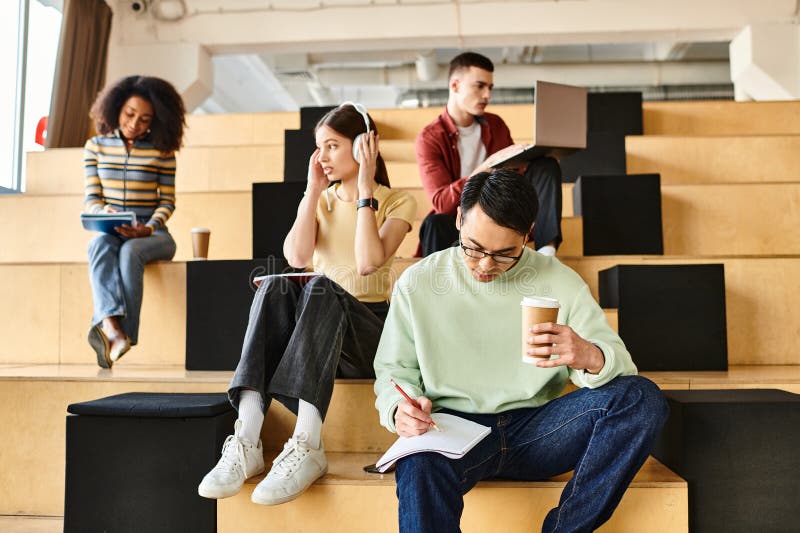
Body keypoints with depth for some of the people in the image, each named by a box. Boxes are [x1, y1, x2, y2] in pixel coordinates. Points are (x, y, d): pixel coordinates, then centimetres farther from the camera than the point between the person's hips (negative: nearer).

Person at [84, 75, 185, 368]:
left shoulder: (161, 150, 3)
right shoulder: (95, 146, 9)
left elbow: (167, 202, 2)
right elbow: (91, 198, 6)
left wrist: (148, 228, -16)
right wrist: (104, 212, -17)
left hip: (151, 234, -1)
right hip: (109, 231, 1)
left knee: (129, 252, -35)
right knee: (100, 245, -34)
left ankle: (108, 331, -39)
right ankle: (113, 328, -53)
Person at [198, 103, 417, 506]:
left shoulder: (397, 202, 5)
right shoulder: (320, 200, 17)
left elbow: (369, 262, -16)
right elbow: (297, 256, -6)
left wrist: (365, 187, -11)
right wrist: (314, 189, -2)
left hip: (368, 331, -3)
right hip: (313, 328, 3)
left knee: (322, 288, -35)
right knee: (275, 285, -30)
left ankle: (307, 446, -43)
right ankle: (246, 441, -41)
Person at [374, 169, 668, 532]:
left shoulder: (561, 282, 3)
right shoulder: (417, 283, 1)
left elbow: (619, 363, -1)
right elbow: (394, 369, 7)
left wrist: (590, 357, -26)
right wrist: (400, 406, -17)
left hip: (536, 428, 3)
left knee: (643, 397, -21)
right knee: (419, 465, -39)